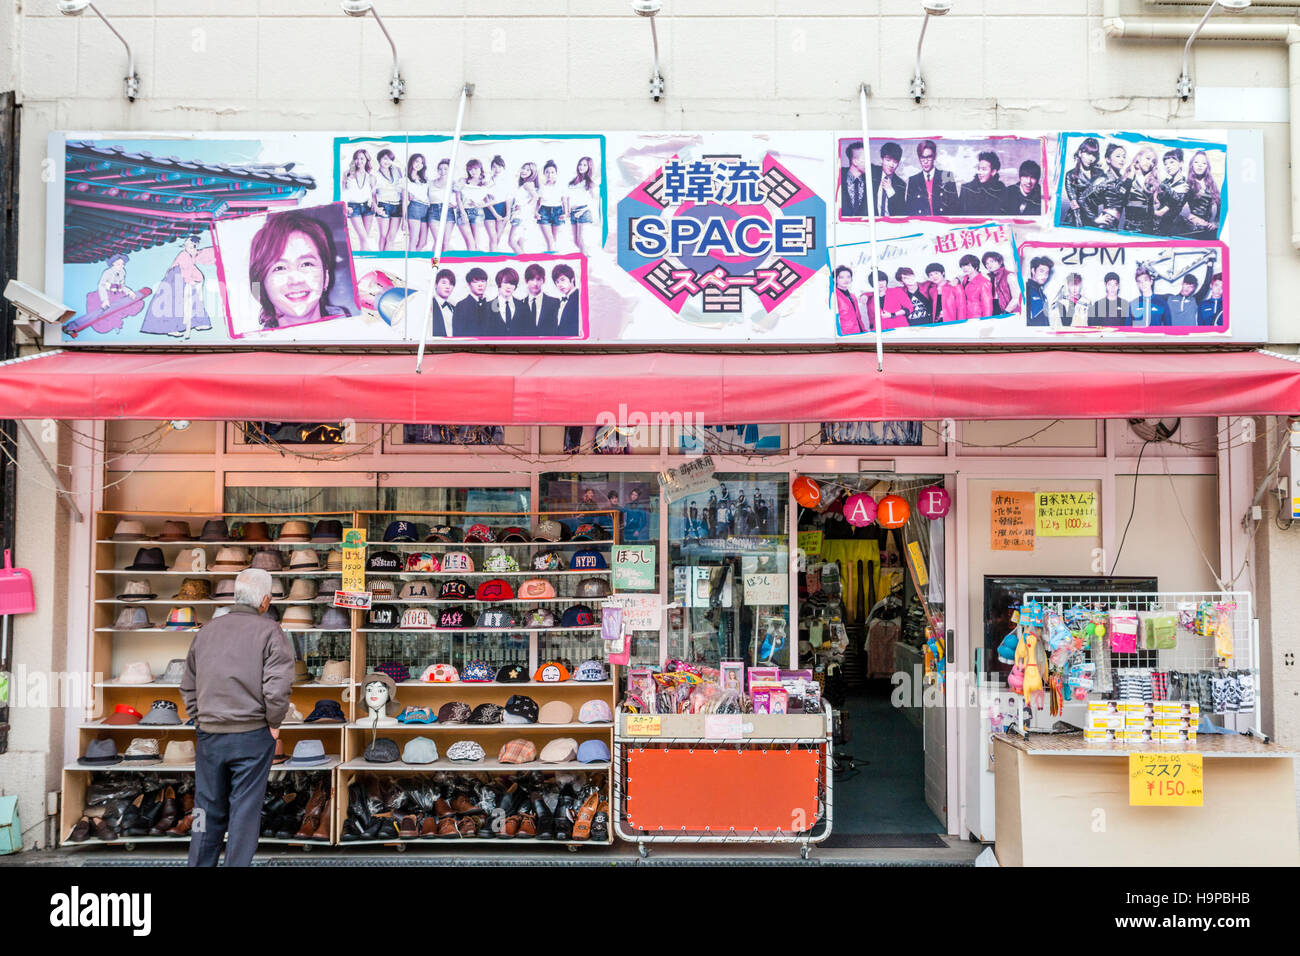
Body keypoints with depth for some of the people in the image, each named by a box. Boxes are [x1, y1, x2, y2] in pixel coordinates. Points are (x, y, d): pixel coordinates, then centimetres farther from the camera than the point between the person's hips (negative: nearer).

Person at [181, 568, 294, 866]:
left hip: (208, 734, 5)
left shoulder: (207, 630, 8)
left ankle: (200, 863, 23)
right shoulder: (269, 631, -9)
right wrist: (273, 724, -4)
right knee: (245, 809, 4)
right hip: (252, 734, -5)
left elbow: (188, 686, 14)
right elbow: (277, 686, -18)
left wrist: (201, 720, 18)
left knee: (208, 809, 15)